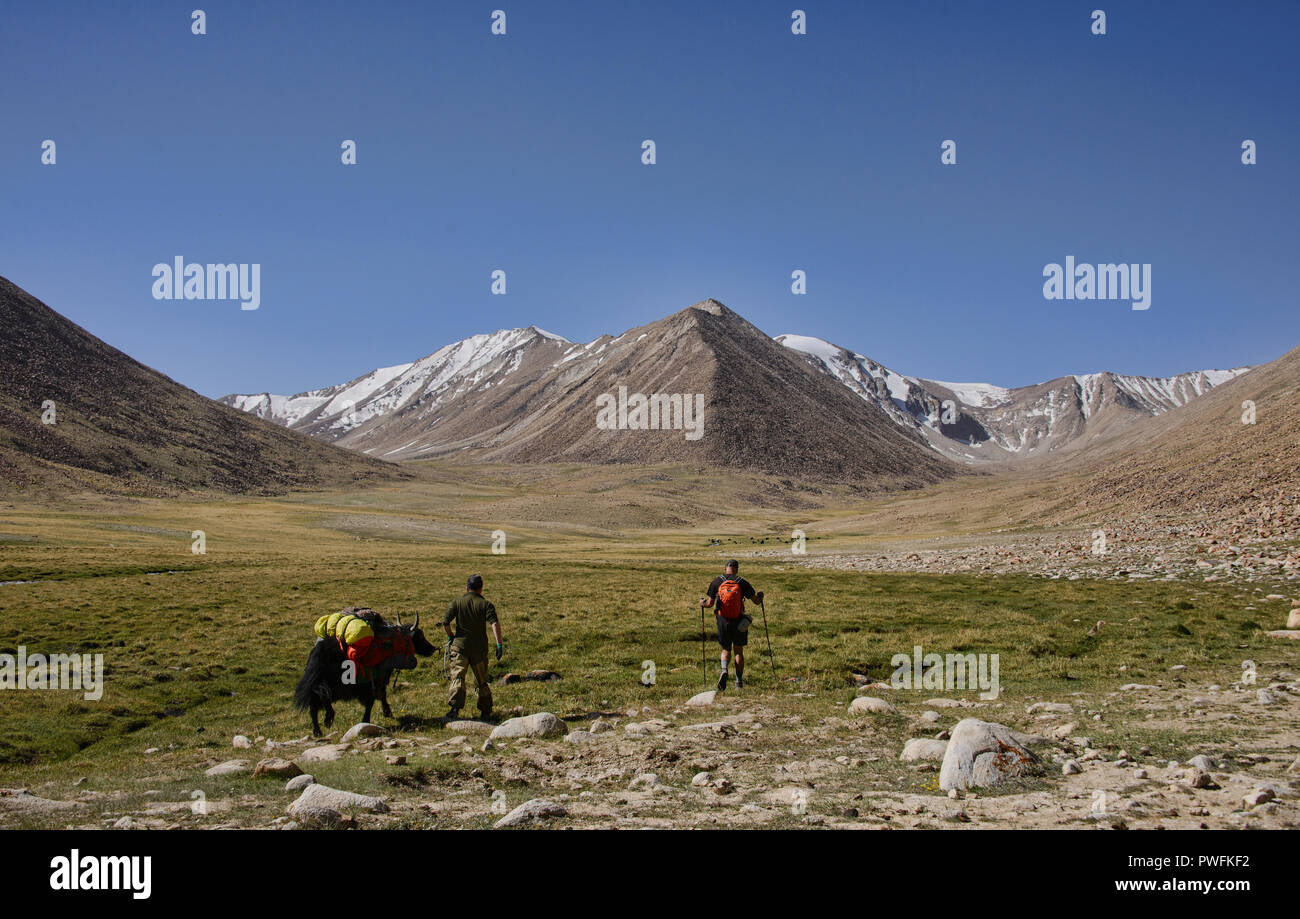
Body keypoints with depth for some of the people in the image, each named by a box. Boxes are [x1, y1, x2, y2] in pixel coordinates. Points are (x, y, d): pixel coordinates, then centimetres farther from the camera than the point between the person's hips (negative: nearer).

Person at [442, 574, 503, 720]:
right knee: (481, 680, 15)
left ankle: (455, 707, -26)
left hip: (460, 644, -1)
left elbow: (445, 622, -5)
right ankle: (486, 711, 24)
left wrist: (450, 637, 11)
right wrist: (499, 644, -16)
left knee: (457, 678, -7)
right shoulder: (486, 604, -2)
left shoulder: (457, 603, 2)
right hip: (480, 648, 1)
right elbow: (495, 624, -15)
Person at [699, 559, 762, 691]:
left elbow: (710, 603, -1)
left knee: (726, 650, 16)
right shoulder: (742, 582, -5)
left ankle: (724, 670, -14)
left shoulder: (716, 582, -2)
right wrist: (759, 595, 22)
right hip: (739, 621, -1)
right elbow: (756, 601, -1)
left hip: (723, 621, 1)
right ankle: (739, 682, 11)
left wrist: (702, 603, 21)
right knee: (739, 651, 13)